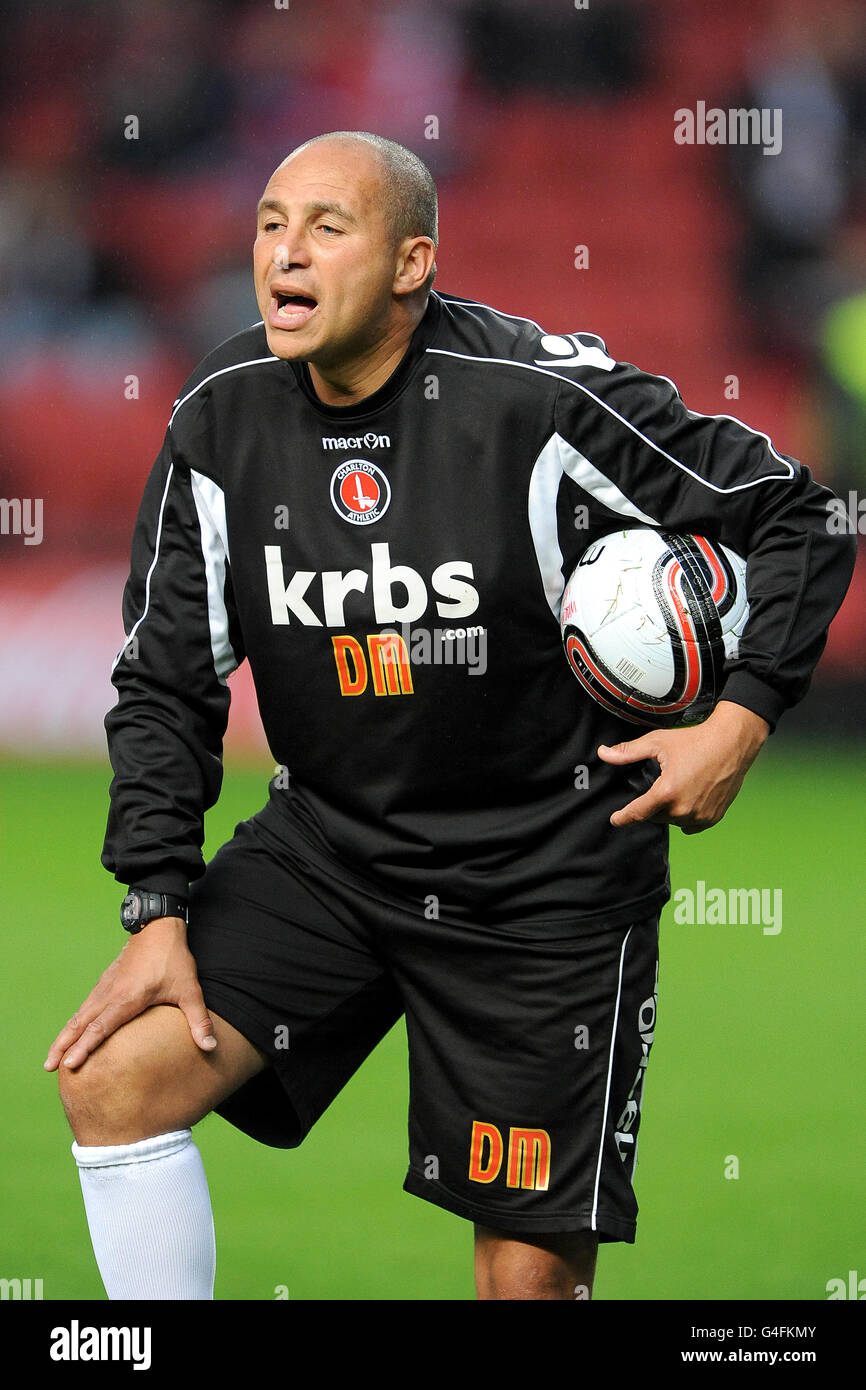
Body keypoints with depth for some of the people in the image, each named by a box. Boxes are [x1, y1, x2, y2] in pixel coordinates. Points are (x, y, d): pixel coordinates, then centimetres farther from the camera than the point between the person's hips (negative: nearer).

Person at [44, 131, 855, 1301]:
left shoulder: (540, 398, -18)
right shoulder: (224, 416, -4)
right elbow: (167, 680, 2)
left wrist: (743, 719, -18)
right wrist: (160, 913, -5)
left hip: (544, 878, -4)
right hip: (325, 844, 4)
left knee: (532, 1274, -3)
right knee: (112, 1078, -12)